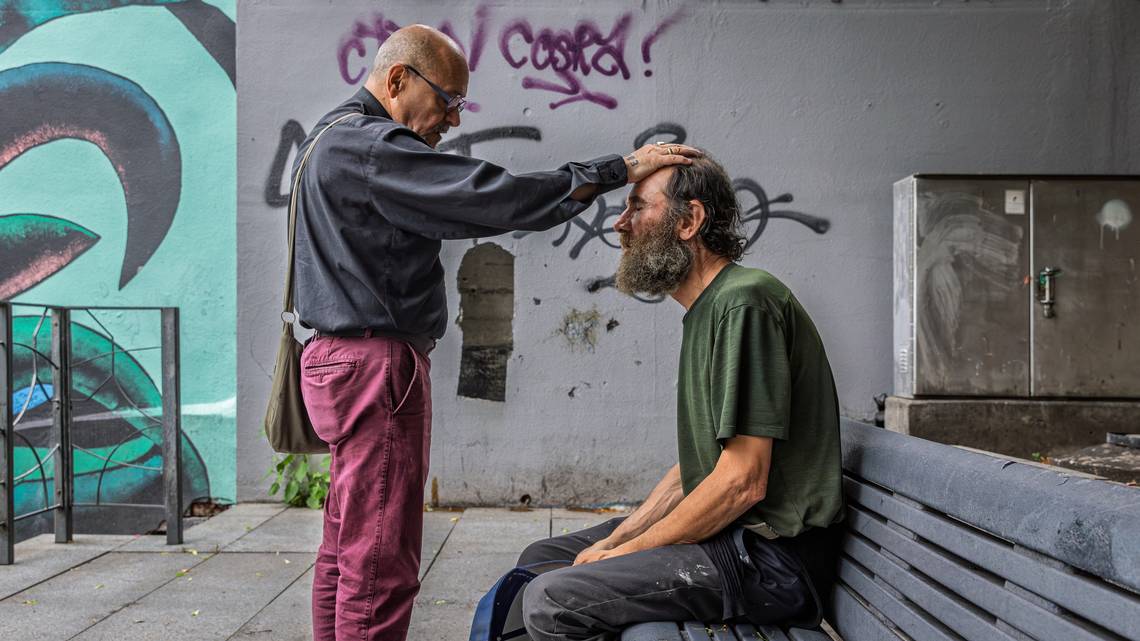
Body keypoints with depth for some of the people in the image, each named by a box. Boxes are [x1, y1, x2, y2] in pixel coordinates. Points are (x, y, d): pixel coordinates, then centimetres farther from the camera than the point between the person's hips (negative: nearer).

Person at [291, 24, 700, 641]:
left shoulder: (332, 139, 20)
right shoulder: (368, 147, -15)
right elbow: (492, 197, -22)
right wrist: (619, 168, -20)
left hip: (345, 359, 11)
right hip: (376, 364, -11)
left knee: (346, 550, 16)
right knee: (380, 564, -8)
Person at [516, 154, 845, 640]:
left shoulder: (746, 301, -18)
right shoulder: (706, 309, 16)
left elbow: (742, 482, -22)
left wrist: (627, 550, -12)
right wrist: (615, 540, 6)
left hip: (769, 558, -10)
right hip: (722, 532, 10)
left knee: (550, 601, -22)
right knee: (538, 561, 13)